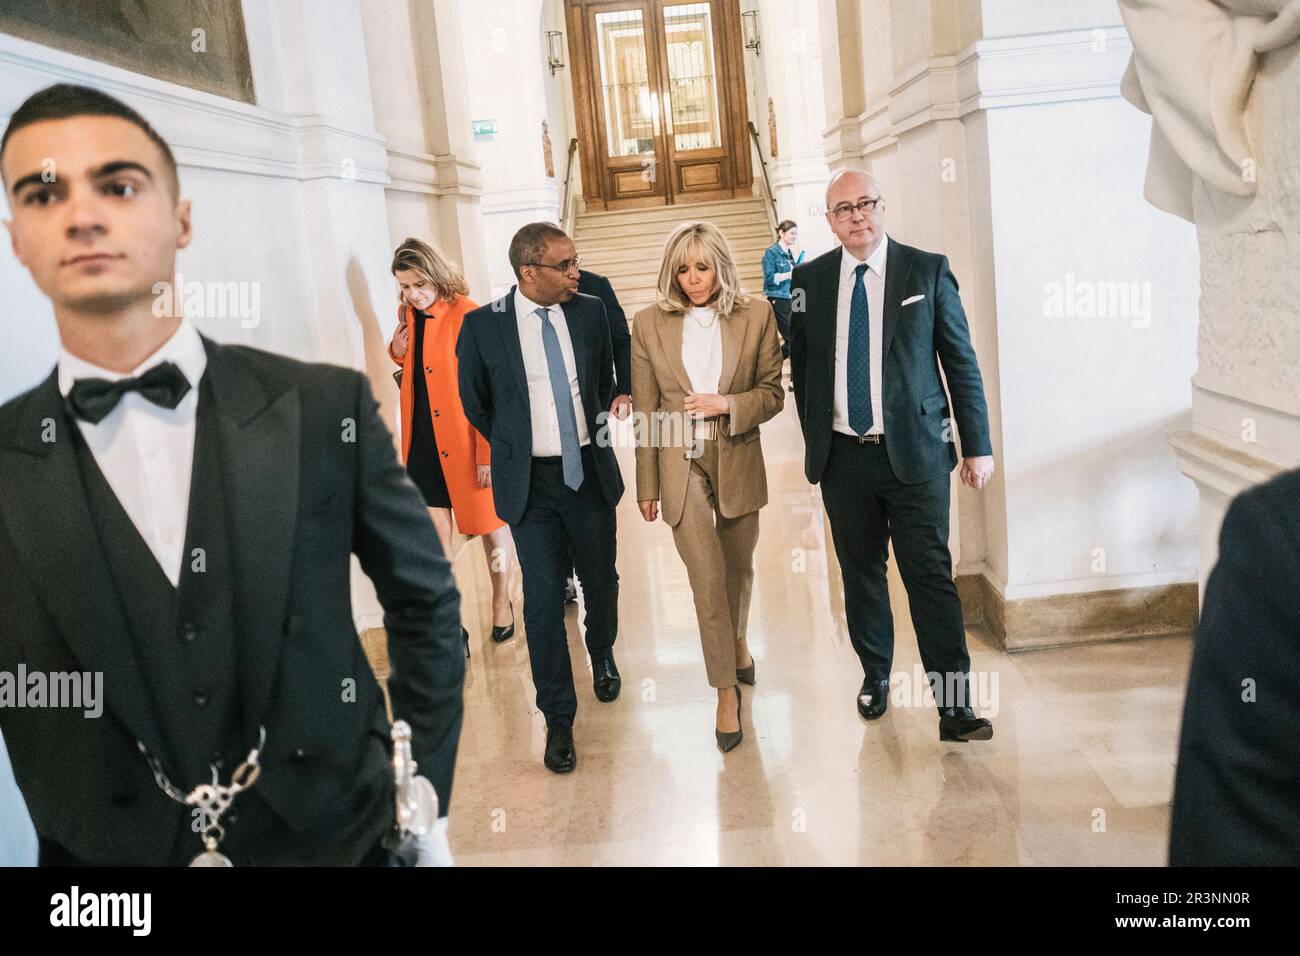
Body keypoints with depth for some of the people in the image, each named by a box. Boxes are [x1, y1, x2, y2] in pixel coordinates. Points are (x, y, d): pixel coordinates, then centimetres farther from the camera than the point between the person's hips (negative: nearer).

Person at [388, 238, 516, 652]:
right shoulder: (407, 315, 6)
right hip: (423, 443, 6)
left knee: (490, 525, 11)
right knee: (434, 536, 5)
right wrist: (398, 351, 2)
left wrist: (488, 453, -17)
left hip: (466, 442, -5)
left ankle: (501, 603, 33)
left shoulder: (466, 316, -14)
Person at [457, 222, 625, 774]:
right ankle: (558, 719, 11)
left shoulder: (590, 312, 0)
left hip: (589, 473, 3)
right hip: (529, 481, -2)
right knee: (543, 599, -2)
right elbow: (475, 403, 6)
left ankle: (602, 656, 46)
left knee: (601, 582, 15)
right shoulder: (482, 326, -8)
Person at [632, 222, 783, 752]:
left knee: (738, 567, 19)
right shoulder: (649, 324, -2)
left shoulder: (756, 316, -2)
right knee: (707, 578, -7)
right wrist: (647, 485, 2)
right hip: (681, 464, -1)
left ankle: (737, 640, 49)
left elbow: (773, 392, 2)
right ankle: (726, 689, 9)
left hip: (738, 460, 2)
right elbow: (645, 410, 1)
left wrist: (729, 404, -18)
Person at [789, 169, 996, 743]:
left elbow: (961, 361, 1)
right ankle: (875, 675, 32)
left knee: (931, 576, -3)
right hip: (842, 456, 2)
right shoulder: (809, 280, 6)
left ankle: (954, 704, 4)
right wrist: (813, 442, 8)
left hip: (914, 453, -2)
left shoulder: (927, 271, 1)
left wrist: (978, 446, -2)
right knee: (861, 574, 13)